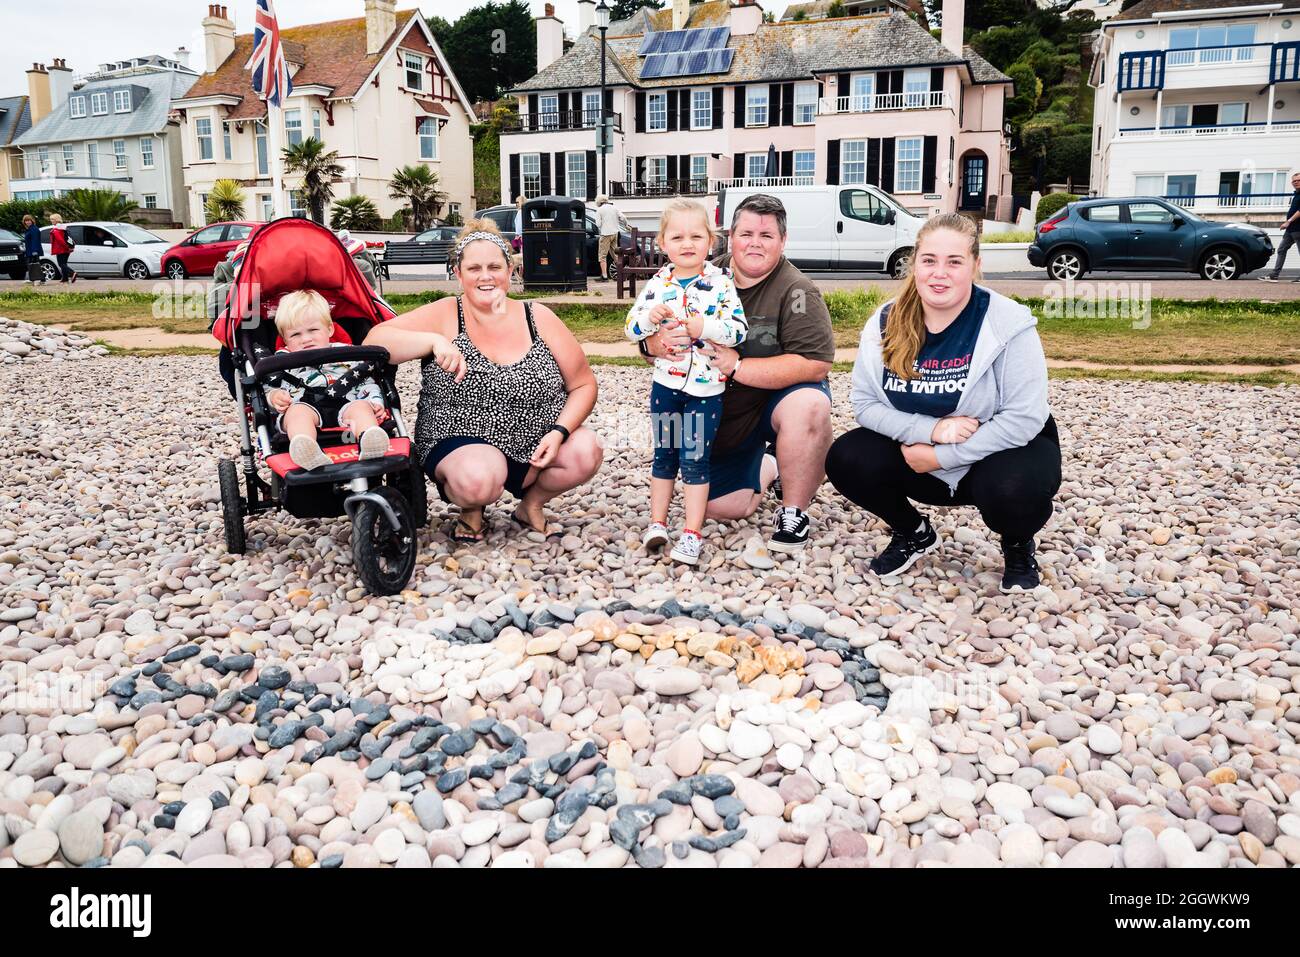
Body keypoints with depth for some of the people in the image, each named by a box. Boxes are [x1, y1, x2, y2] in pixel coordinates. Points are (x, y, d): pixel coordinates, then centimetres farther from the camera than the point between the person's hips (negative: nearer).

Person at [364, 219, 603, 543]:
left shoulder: (538, 317, 2)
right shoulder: (444, 316, -2)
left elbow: (584, 385, 3)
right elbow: (374, 341, -12)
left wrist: (558, 432, -13)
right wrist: (434, 341, -26)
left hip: (536, 445, 3)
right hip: (459, 444, -3)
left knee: (586, 450, -24)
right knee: (478, 478, -36)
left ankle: (531, 504, 8)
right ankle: (471, 509, 4)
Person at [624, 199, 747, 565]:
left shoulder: (720, 283, -6)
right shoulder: (657, 284, 1)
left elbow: (739, 329, -11)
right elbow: (631, 327, 2)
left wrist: (705, 327, -25)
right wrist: (650, 317, -18)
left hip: (706, 387, -3)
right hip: (665, 383, 3)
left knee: (695, 459, 1)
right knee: (664, 454, 14)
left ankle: (692, 533, 8)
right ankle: (657, 523, 25)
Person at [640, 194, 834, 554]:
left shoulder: (796, 290, -18)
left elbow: (816, 362, -28)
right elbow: (648, 340, -3)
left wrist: (737, 366, -32)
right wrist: (656, 343, -29)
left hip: (776, 399, -4)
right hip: (724, 417, 4)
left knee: (809, 406, -38)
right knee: (718, 508, -3)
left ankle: (794, 512, -15)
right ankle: (766, 468, 32)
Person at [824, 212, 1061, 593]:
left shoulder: (1009, 324, -20)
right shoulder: (886, 322, -8)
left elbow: (1023, 419, -23)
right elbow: (865, 404, -9)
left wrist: (940, 457, -25)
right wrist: (931, 430, -25)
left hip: (1004, 448, -3)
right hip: (918, 450, 4)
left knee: (1012, 490, -37)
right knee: (846, 460, -20)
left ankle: (1018, 547, 3)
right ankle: (914, 533, 11)